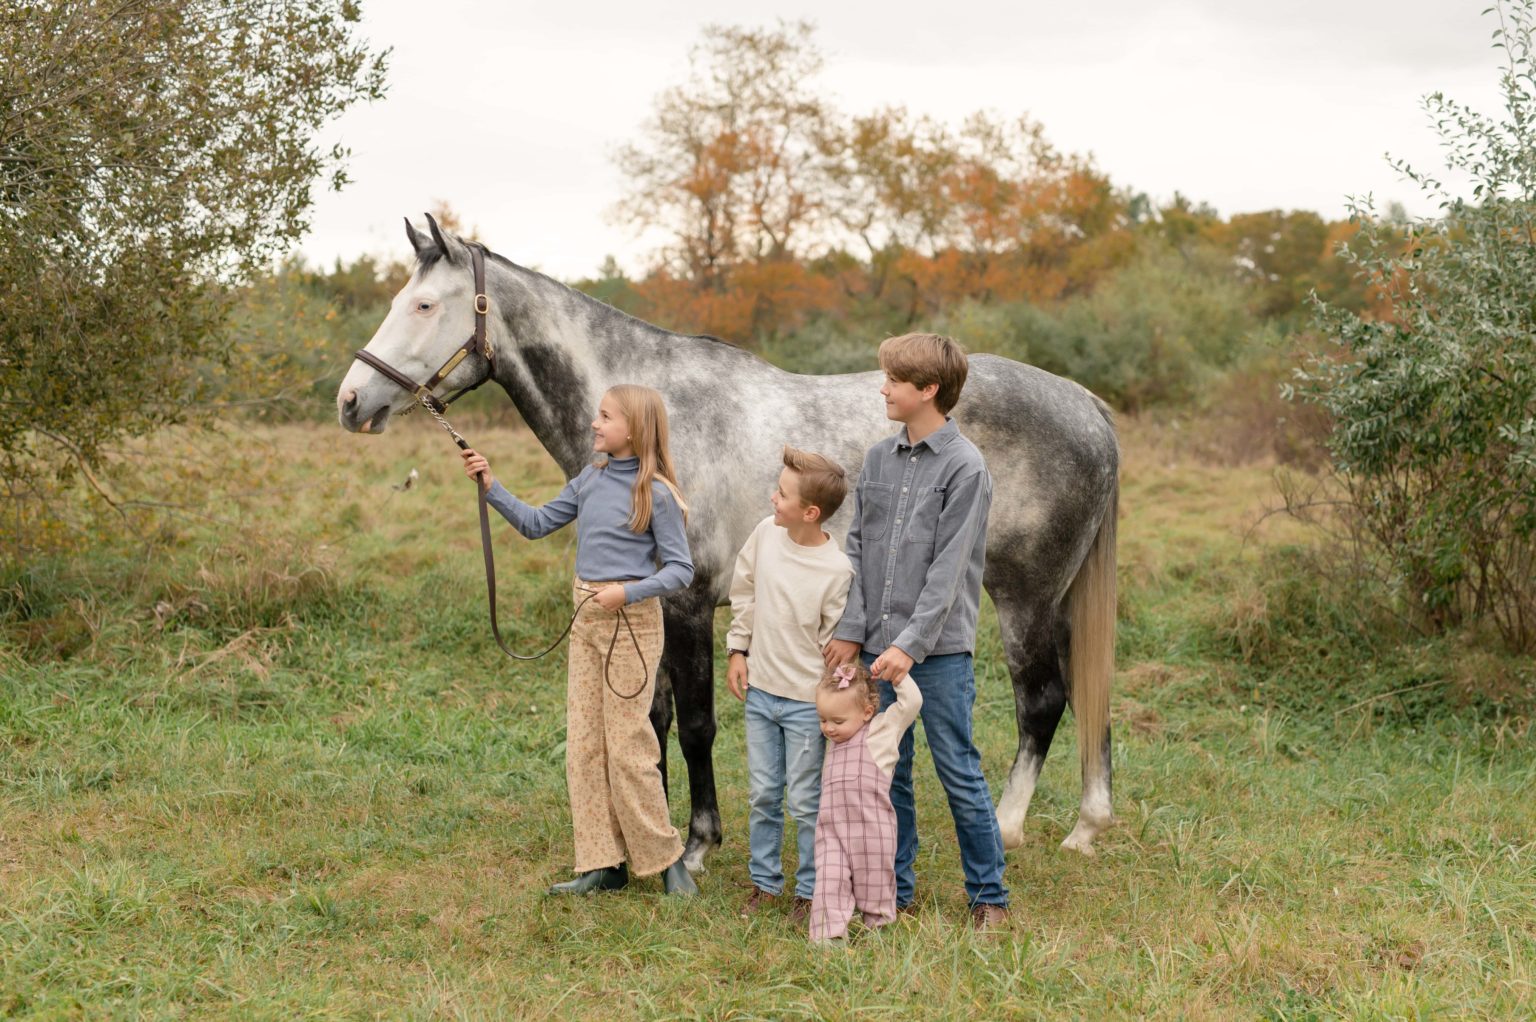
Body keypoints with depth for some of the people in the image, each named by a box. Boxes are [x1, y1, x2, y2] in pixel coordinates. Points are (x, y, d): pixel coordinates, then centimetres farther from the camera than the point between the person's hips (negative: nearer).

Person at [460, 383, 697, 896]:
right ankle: (604, 864, 14)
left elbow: (681, 569, -11)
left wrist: (627, 591, -23)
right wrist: (491, 488, 2)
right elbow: (535, 523, 14)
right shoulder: (591, 479, 8)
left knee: (627, 744, -3)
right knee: (583, 743, 7)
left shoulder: (656, 494, -12)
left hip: (632, 619, -7)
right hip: (586, 618, 7)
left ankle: (666, 859, 11)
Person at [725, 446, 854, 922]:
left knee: (805, 803, 4)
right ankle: (764, 882, 30)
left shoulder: (837, 570, -21)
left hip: (806, 702, -5)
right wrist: (738, 651, 11)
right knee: (764, 797, 16)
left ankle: (810, 891, 19)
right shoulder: (766, 533, -6)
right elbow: (743, 590, 12)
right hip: (759, 691, 5)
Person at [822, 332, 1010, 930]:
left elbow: (948, 571, -14)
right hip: (876, 648, 6)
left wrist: (910, 645, -19)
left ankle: (988, 896, 15)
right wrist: (851, 629, -2)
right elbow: (857, 548, 9)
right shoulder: (879, 459, 10)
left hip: (939, 652, -6)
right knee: (886, 775, 11)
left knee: (960, 776, 2)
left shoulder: (964, 467, -9)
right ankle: (895, 892, 23)